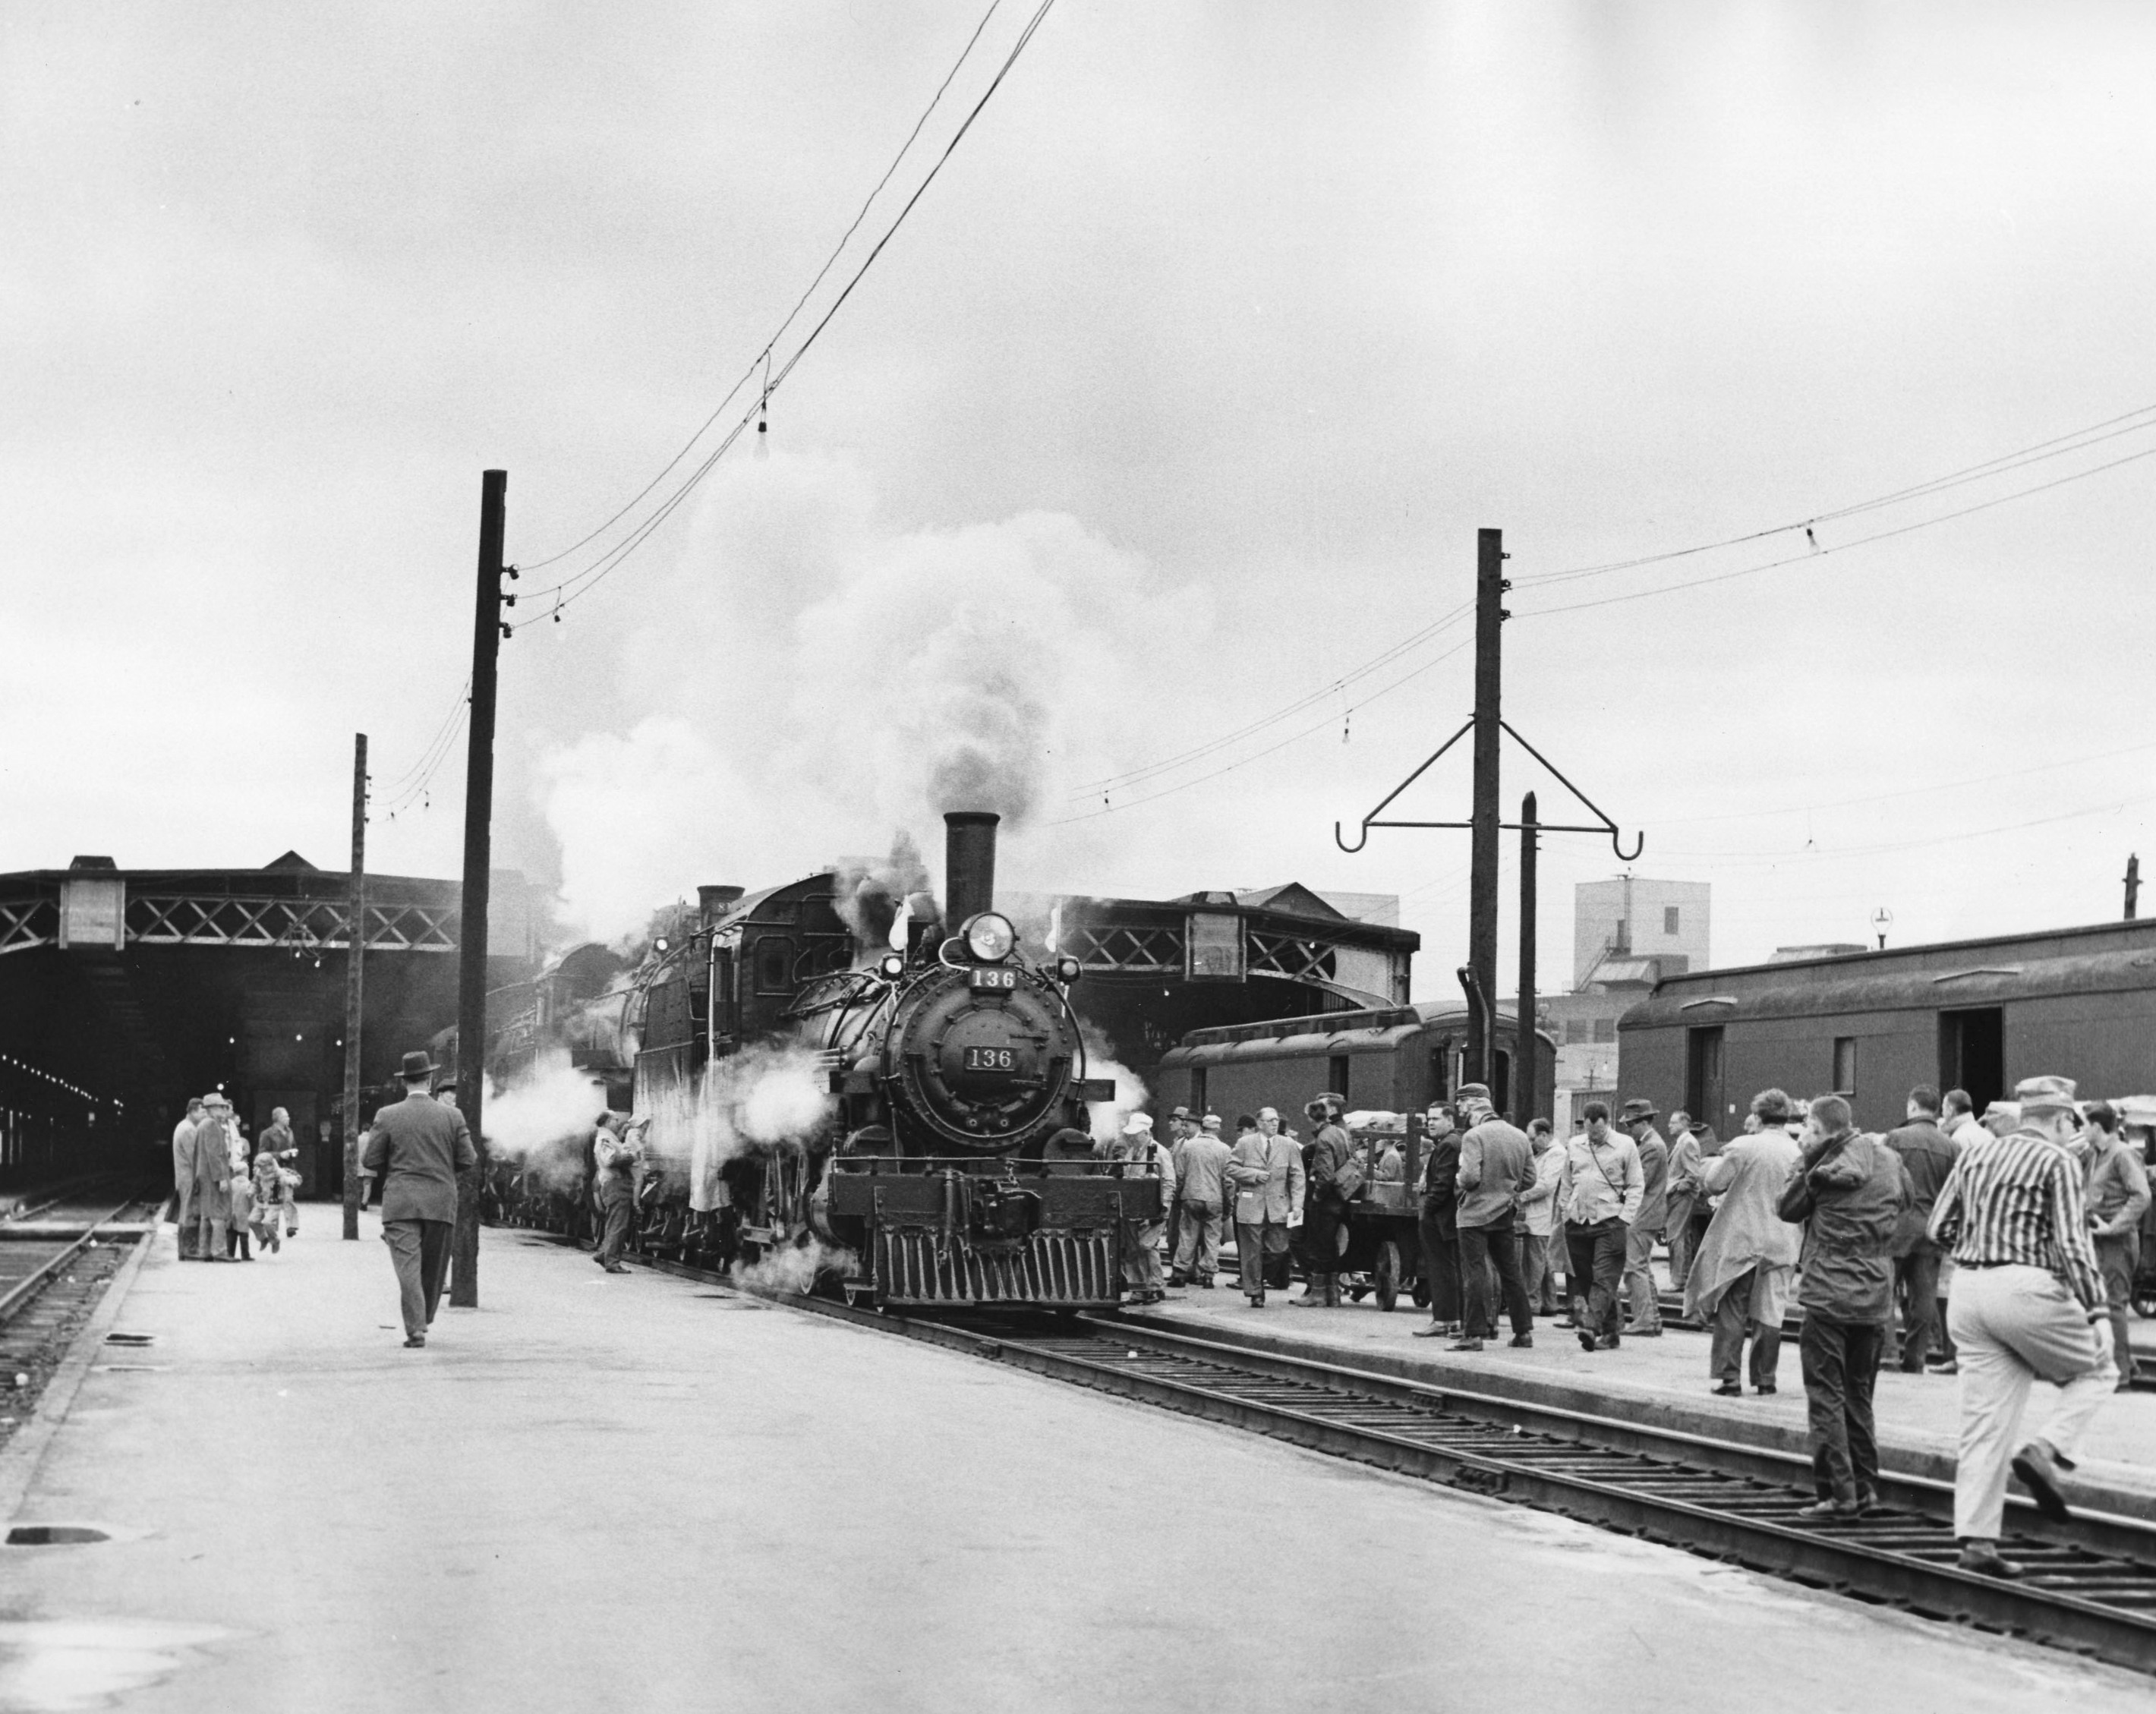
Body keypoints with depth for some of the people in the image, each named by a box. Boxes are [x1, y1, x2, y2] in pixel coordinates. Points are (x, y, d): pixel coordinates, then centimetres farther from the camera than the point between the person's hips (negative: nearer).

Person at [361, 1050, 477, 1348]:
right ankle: (424, 1319, 26)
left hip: (400, 1203, -2)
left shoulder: (387, 1116, -4)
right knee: (433, 1266, 16)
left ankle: (416, 1329, -11)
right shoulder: (452, 1116, -1)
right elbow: (468, 1160, 1)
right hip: (441, 1204, 2)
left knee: (407, 1266, -3)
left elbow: (371, 1161, -1)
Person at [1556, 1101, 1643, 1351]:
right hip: (1578, 1221, 5)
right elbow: (1566, 1183, 19)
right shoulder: (1574, 1146, 13)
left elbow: (1636, 1186, 2)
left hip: (1609, 1221, -5)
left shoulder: (1625, 1146, 1)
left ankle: (1592, 1326, -23)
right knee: (1579, 1278, 5)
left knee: (1604, 1279, -12)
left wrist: (1625, 1216, -8)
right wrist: (1565, 1212, 11)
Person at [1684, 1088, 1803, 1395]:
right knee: (1769, 1312, 9)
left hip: (1741, 1240, -3)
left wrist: (1718, 1161, 12)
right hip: (1780, 1243, 3)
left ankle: (1729, 1376, 2)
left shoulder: (1744, 1147, -12)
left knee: (1731, 1311, 5)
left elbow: (1712, 1183, -5)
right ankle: (1765, 1378, 11)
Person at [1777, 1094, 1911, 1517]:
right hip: (1877, 1297, 6)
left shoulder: (1826, 1165, -11)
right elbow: (1907, 1198, 22)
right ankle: (1865, 1487, 17)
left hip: (1830, 1294, -6)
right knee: (1859, 1395, 16)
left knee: (1826, 1394, -1)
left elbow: (1787, 1208, 0)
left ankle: (1838, 1491, -6)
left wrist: (1804, 1161, 4)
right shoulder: (1889, 1160, 4)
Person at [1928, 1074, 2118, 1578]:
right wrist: (2098, 1311, -8)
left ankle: (1976, 1540, 2)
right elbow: (2072, 1245, -10)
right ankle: (2048, 1452, -5)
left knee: (1984, 1424, 6)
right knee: (2097, 1370, 17)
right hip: (2026, 1288, -6)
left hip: (1968, 1290, 6)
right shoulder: (2056, 1162, -2)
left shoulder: (1976, 1153, 15)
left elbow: (1939, 1228, 15)